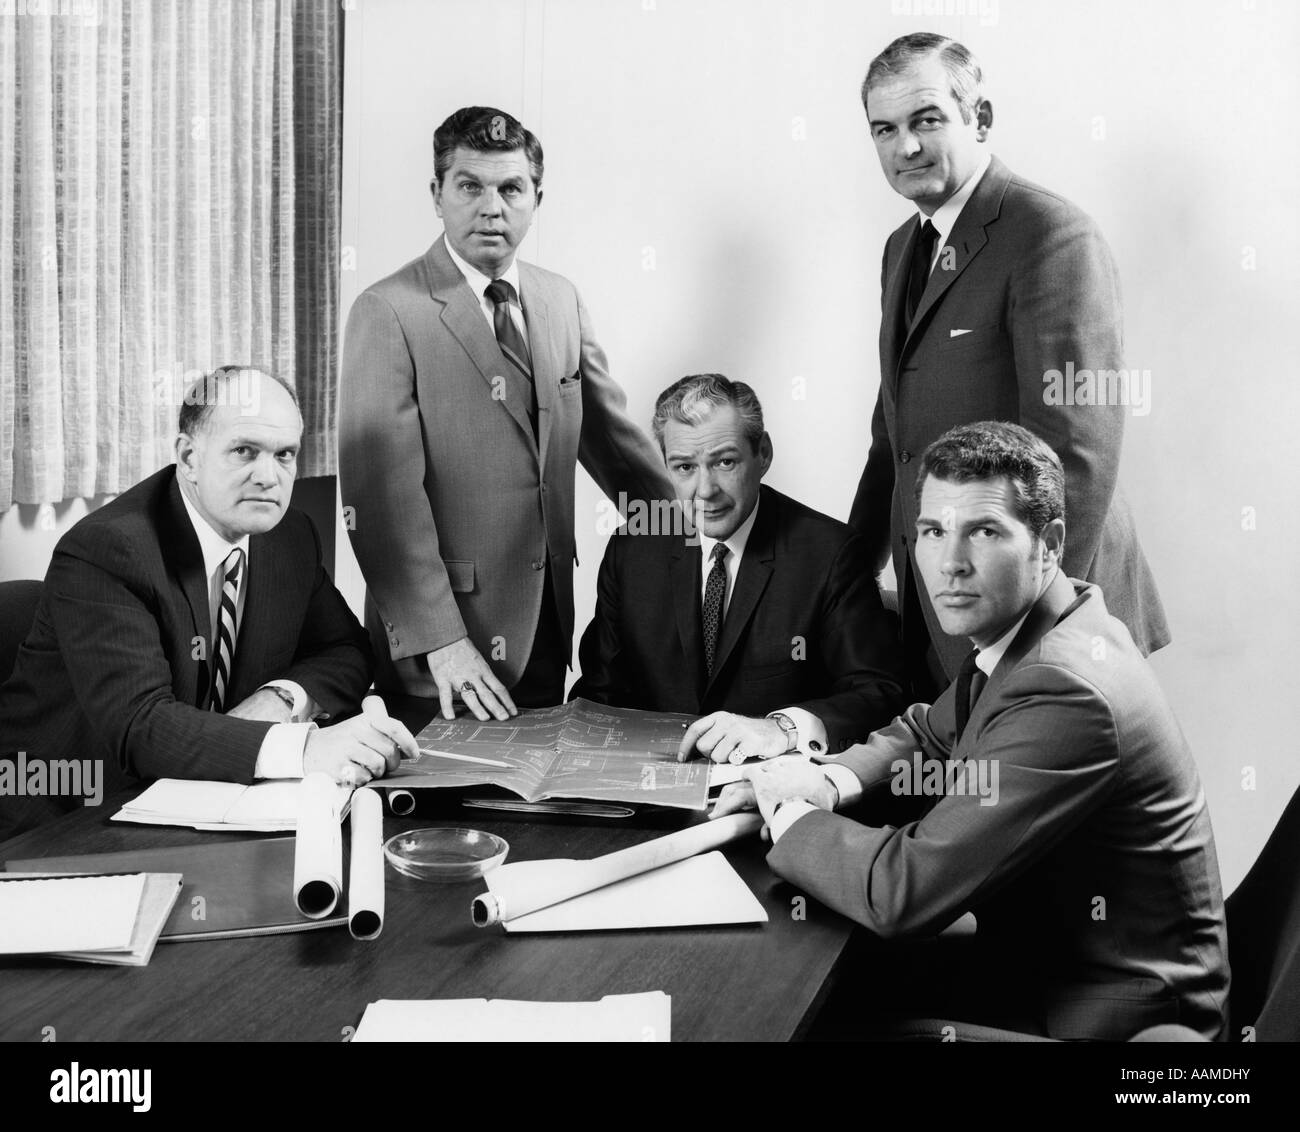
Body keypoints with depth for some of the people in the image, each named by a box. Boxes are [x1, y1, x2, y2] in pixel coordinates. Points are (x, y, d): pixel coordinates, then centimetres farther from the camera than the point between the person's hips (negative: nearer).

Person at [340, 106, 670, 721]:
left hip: (546, 630, 6)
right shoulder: (388, 313, -11)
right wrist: (438, 640, -22)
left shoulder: (562, 300, 9)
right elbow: (381, 496, -17)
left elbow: (610, 435, 19)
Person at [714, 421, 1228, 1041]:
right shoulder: (1019, 629, 0)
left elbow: (900, 893, -31)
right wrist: (830, 781, -4)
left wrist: (789, 811, -13)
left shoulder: (1066, 694, -30)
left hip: (1101, 1014, -8)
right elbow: (929, 732, 17)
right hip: (1033, 955, 8)